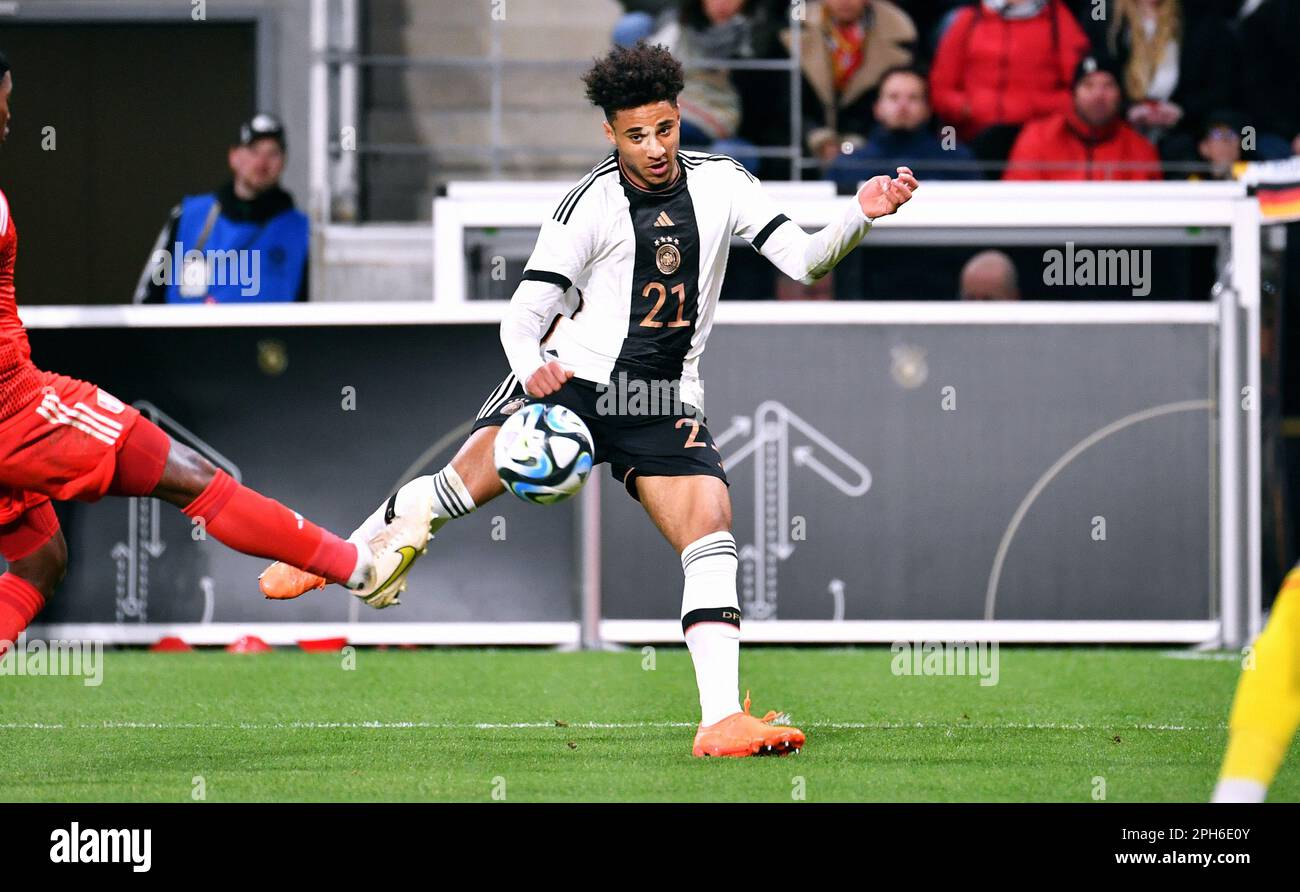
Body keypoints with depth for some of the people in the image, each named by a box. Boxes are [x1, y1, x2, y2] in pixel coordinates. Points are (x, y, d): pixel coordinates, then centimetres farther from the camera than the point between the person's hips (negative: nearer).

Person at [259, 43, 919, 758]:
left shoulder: (720, 183, 4)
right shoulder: (589, 205, -5)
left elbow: (802, 261, -1)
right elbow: (523, 316, -5)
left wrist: (860, 216, -19)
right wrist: (531, 367, -27)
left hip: (665, 403, 2)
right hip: (572, 377, -2)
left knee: (711, 531, -16)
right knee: (459, 486, -14)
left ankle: (720, 723, -18)